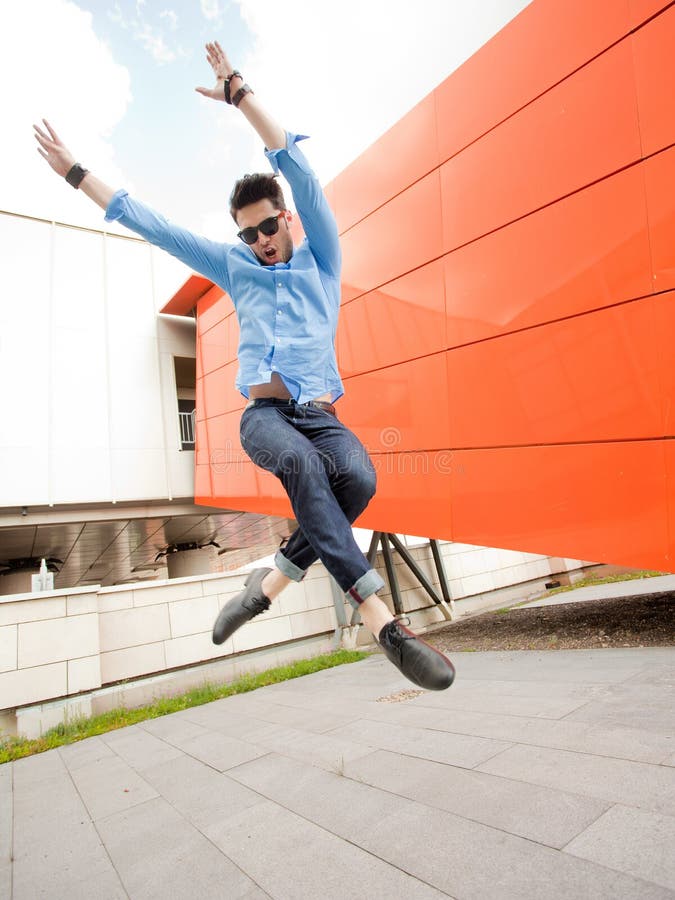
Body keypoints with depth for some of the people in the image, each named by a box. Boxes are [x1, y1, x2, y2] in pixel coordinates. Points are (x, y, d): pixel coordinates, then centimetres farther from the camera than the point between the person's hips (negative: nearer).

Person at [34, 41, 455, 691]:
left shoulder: (320, 257, 16)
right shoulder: (234, 267, 22)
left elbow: (299, 173, 4)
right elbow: (152, 227, 24)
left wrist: (241, 94, 1)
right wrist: (76, 173, 27)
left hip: (319, 412, 0)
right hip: (263, 413, 0)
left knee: (357, 475, -33)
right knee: (302, 464, -35)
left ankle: (276, 577, -18)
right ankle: (380, 617, -37)